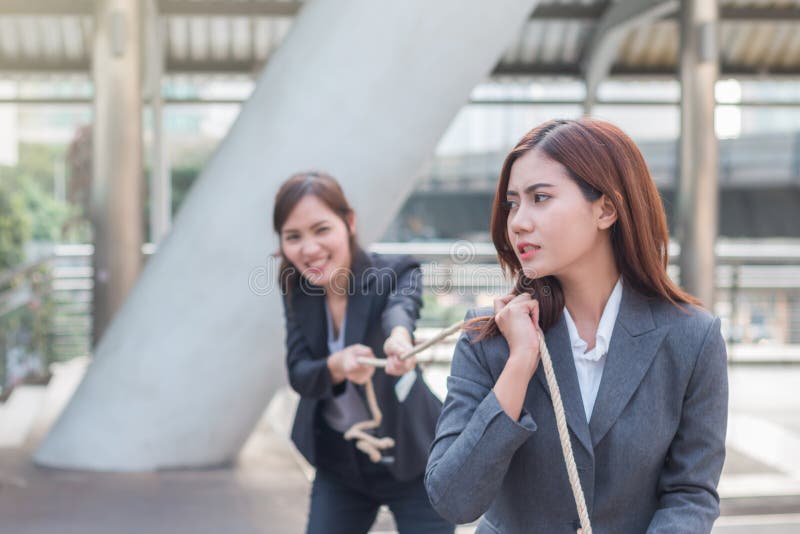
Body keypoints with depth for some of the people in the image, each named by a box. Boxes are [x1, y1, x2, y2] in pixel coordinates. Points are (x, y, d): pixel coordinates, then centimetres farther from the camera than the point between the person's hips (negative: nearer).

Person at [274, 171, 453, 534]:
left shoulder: (394, 272, -17)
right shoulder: (296, 288, -5)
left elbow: (401, 304, -40)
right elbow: (297, 374, -11)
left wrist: (399, 334, -64)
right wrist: (336, 366, -34)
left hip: (411, 457, -3)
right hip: (338, 460, 4)